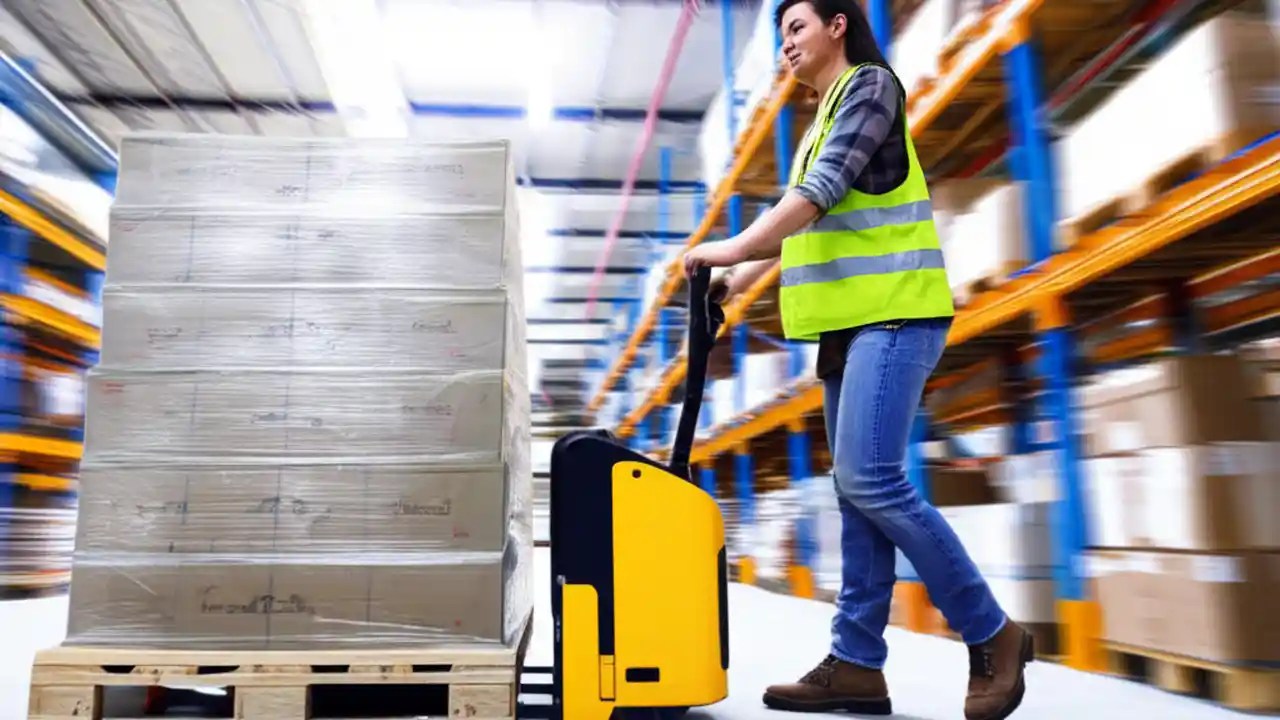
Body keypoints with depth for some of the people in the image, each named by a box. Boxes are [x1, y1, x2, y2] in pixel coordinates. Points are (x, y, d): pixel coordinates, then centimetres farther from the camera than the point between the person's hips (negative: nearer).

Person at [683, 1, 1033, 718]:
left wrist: (737, 247, -17)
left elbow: (824, 192, -16)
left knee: (871, 479, -17)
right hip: (852, 320, 10)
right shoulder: (825, 117, 25)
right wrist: (746, 274, 18)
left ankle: (993, 634, -1)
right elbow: (806, 215, 28)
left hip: (894, 313, -9)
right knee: (858, 490, 4)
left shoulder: (870, 84, -2)